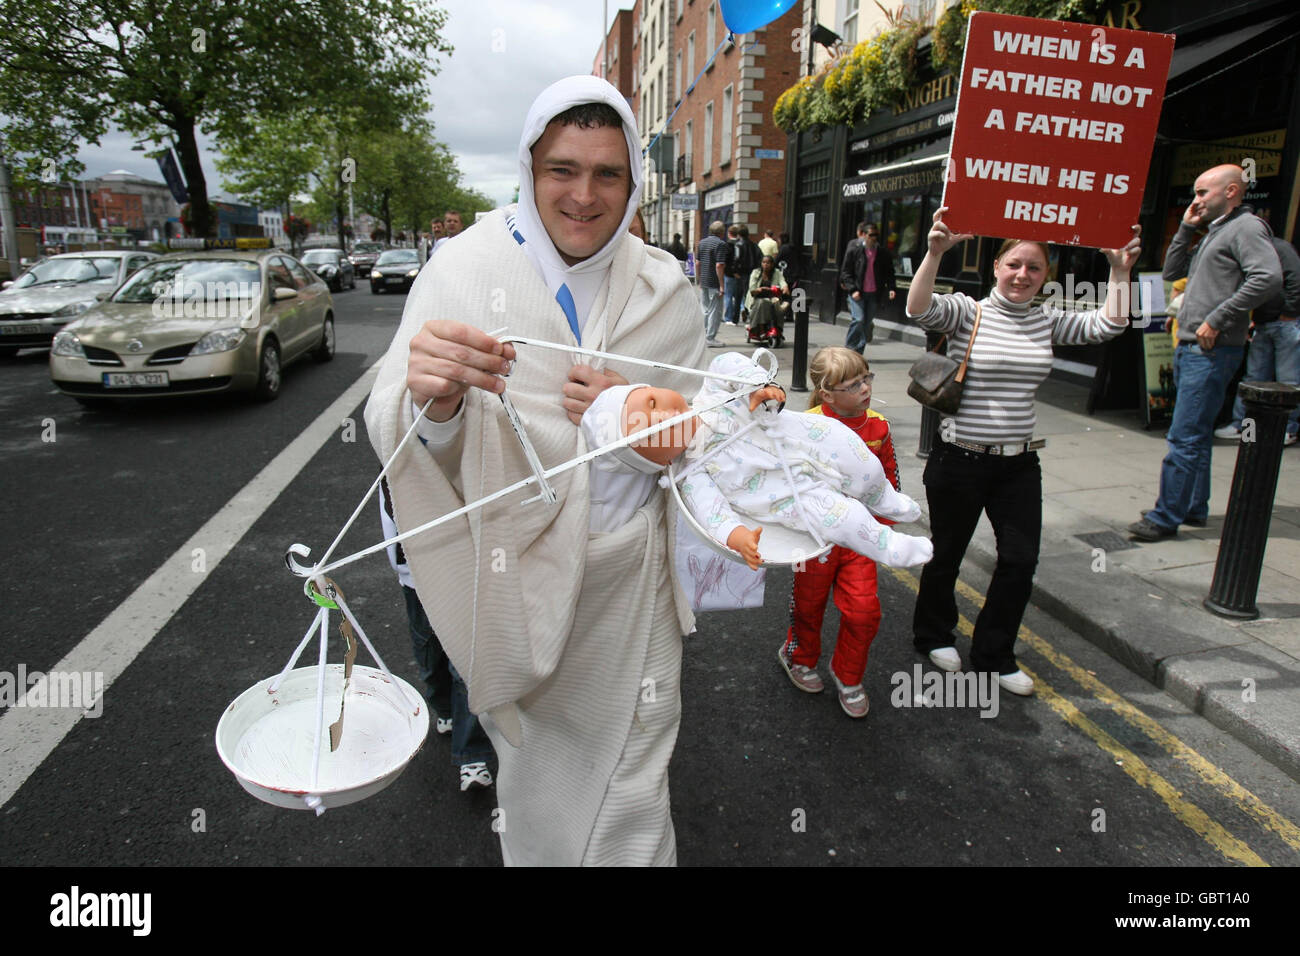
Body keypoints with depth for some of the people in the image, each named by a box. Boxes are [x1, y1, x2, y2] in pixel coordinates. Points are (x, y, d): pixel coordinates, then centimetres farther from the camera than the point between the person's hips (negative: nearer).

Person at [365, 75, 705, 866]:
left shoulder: (664, 288, -1)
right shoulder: (466, 268, -9)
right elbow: (396, 432, -14)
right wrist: (432, 400, -38)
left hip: (629, 575, 2)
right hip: (517, 568, -1)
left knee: (630, 782, 13)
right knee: (530, 757, 17)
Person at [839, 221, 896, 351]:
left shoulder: (883, 253, 4)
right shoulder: (854, 249, -3)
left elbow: (889, 272, 12)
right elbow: (845, 272, -2)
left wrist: (890, 288, -5)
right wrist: (852, 289, -12)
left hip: (873, 294, 3)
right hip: (857, 293, -3)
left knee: (867, 323, 5)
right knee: (858, 319, -15)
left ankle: (858, 352, 16)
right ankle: (848, 349, 0)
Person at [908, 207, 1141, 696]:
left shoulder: (1047, 321, 8)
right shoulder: (967, 312, -7)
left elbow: (1109, 325, 3)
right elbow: (918, 308, -25)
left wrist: (1119, 271, -6)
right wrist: (935, 253, -36)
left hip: (1019, 464, 5)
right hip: (959, 460, -5)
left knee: (1021, 561, 6)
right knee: (947, 555, 12)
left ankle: (994, 654, 26)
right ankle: (934, 634, 38)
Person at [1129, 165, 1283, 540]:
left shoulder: (1246, 227, -7)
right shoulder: (1215, 232, 22)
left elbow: (1269, 278, -21)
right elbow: (1172, 271, 25)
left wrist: (1217, 320, -20)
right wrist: (1186, 228, 16)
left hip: (1212, 351, -10)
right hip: (1190, 348, 10)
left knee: (1185, 439, -10)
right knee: (1195, 435, 15)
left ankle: (1166, 517, -6)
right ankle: (1194, 509, 24)